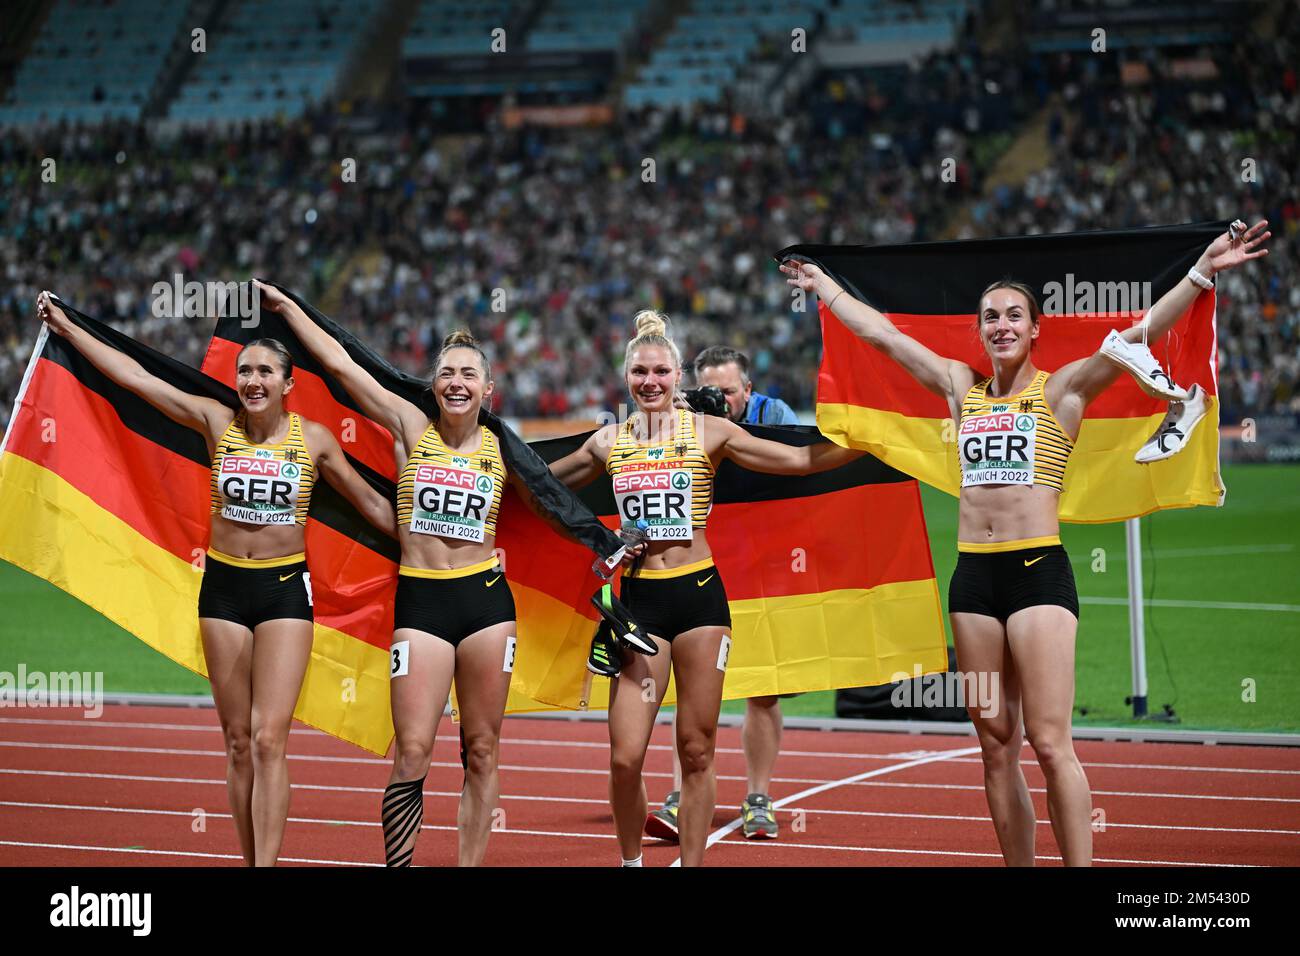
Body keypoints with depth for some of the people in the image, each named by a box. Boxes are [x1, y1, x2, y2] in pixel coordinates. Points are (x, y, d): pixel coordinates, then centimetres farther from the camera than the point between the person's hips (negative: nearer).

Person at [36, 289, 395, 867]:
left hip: (285, 588, -2)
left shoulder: (313, 439, -1)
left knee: (269, 740, -12)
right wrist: (67, 328, 5)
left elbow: (369, 503, 11)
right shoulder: (217, 422, 2)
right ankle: (251, 861, 11)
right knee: (237, 743, 5)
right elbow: (134, 376, 4)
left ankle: (266, 865, -16)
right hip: (223, 585, 2)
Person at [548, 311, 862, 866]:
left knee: (696, 753, 1)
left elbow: (802, 460, 3)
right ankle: (631, 860, 13)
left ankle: (692, 864, 10)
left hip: (699, 595, -1)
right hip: (639, 597, 1)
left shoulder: (708, 433, 2)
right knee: (624, 757, -7)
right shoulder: (609, 442, 9)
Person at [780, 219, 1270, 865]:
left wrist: (1203, 271, -18)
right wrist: (824, 286, 27)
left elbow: (1144, 331, -8)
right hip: (973, 575, 5)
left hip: (1039, 571, -5)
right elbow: (879, 333, 22)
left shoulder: (1062, 390, 1)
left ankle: (1080, 869, -10)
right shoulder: (962, 387, 14)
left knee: (1049, 743, -12)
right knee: (996, 745, 5)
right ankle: (1018, 868, 10)